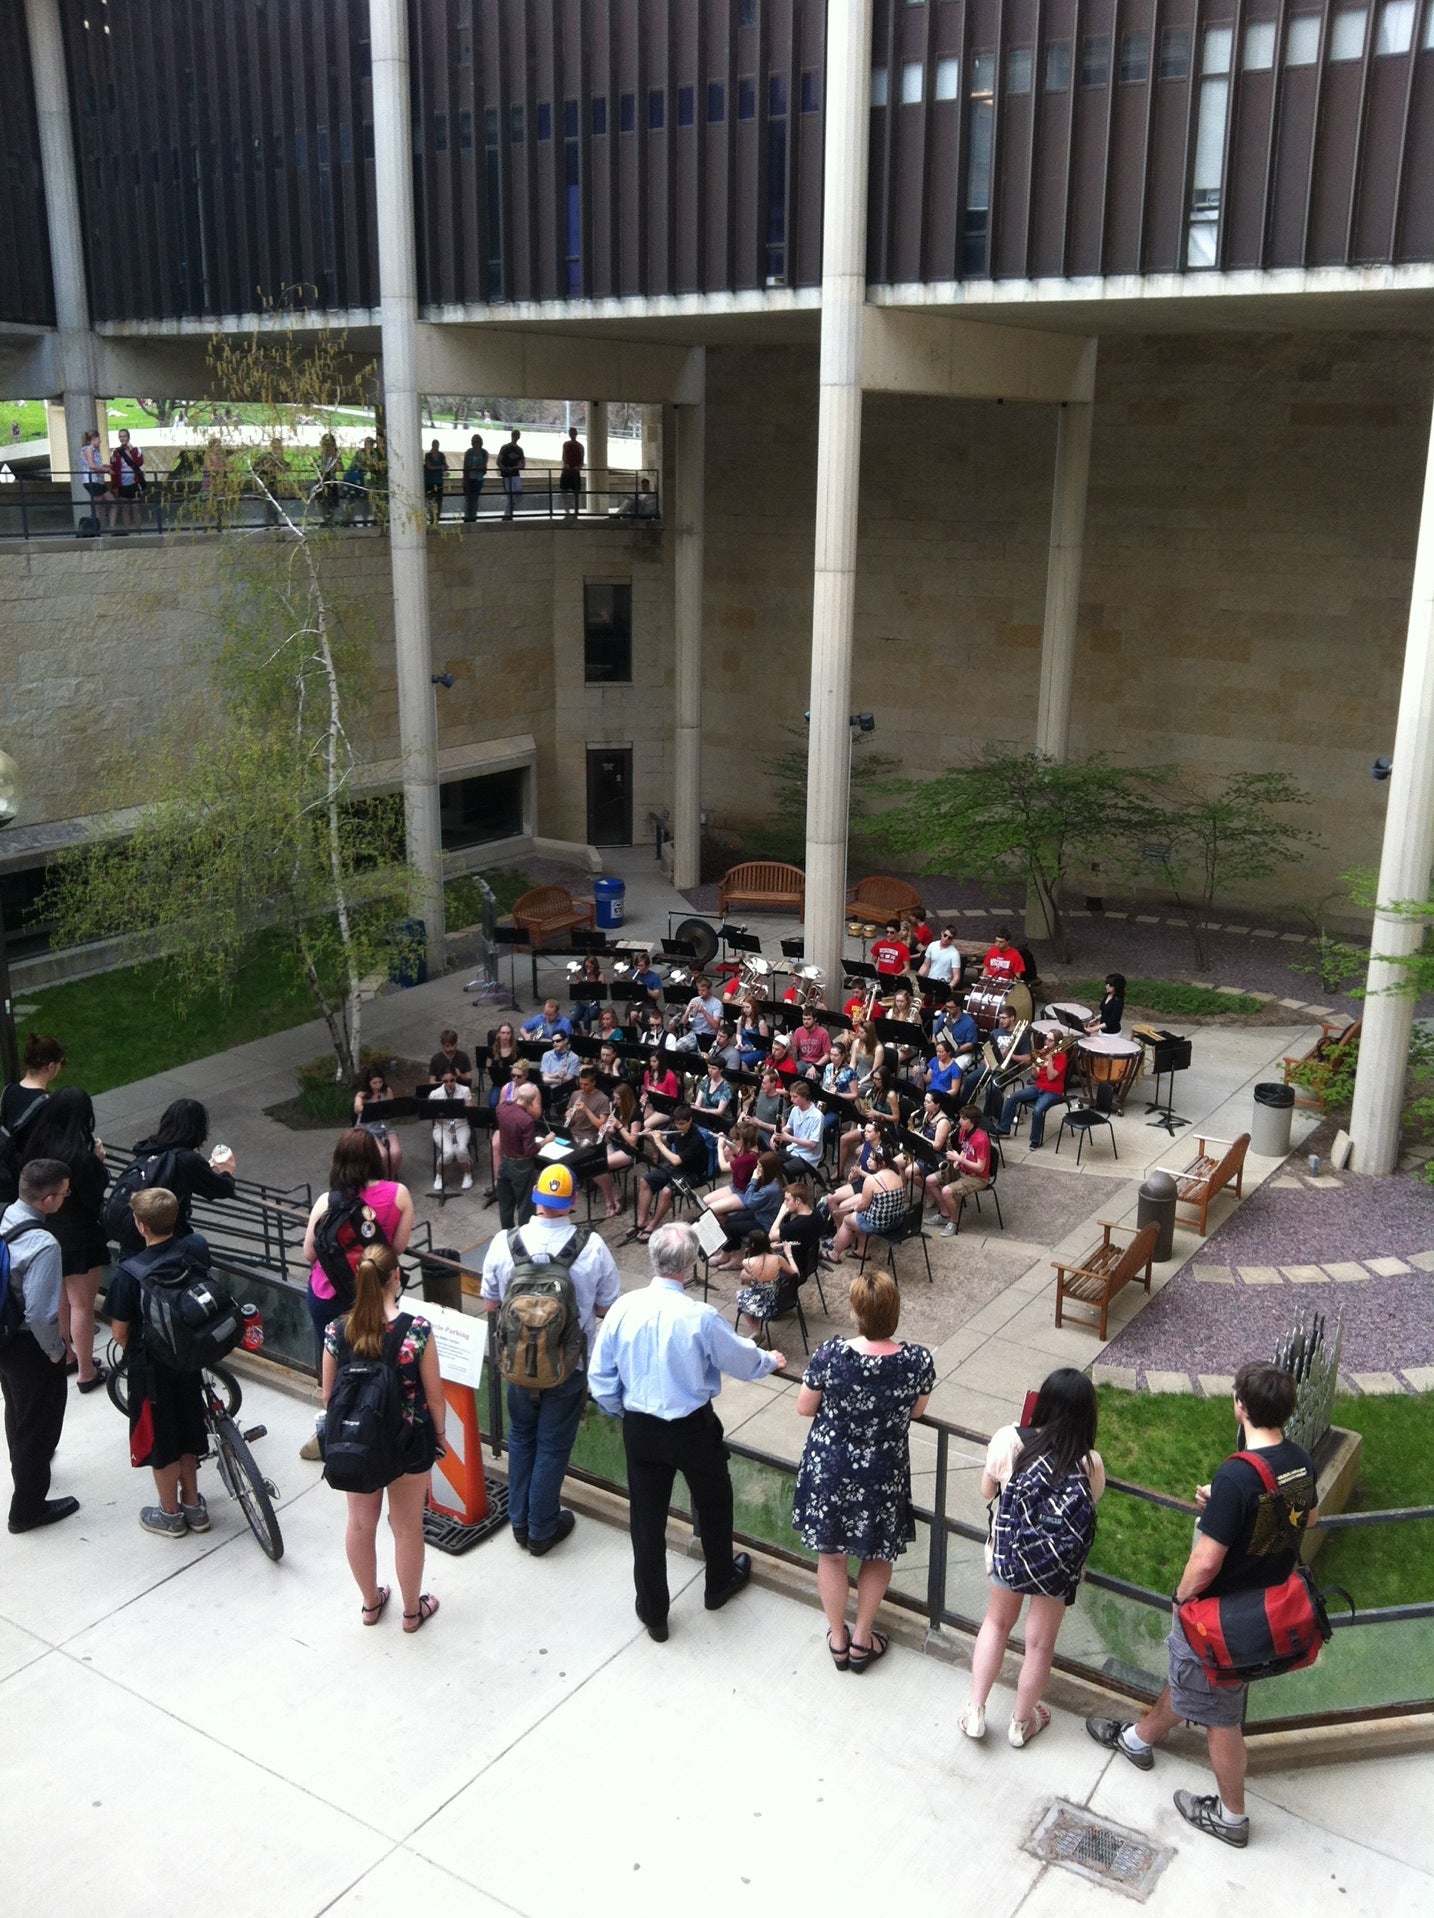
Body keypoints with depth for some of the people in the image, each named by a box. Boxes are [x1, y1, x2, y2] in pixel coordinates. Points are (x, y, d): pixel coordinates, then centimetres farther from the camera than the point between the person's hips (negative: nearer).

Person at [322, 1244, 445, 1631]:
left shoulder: (337, 1331, -14)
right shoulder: (417, 1330, -23)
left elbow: (328, 1394, -2)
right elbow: (434, 1394, -13)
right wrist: (440, 1433, 4)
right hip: (408, 1443, -3)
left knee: (360, 1523, 22)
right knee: (407, 1529, 16)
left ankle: (370, 1603, 41)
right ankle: (412, 1610, 34)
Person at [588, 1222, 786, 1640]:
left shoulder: (624, 1308, -14)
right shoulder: (701, 1318, -23)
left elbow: (600, 1376, -4)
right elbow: (742, 1361, -6)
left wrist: (619, 1411, 15)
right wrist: (770, 1361, 16)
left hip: (640, 1429, 2)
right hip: (693, 1429, -2)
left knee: (646, 1517, 14)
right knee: (713, 1502, 24)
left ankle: (653, 1613, 27)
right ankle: (720, 1583, 45)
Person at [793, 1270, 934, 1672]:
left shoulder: (829, 1355, -25)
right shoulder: (919, 1361, -22)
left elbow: (804, 1409, -8)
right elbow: (916, 1411, -2)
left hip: (828, 1470, 0)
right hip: (882, 1476, 0)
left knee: (831, 1555, 22)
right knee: (879, 1556, 26)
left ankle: (838, 1639, 38)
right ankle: (862, 1640, 37)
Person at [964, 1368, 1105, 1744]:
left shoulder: (1008, 1440, -23)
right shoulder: (1090, 1463, -24)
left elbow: (987, 1491, -5)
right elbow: (1088, 1510, -4)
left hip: (1009, 1552, 1)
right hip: (1058, 1566, -1)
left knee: (996, 1623, 27)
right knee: (1040, 1643, 21)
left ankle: (975, 1711, 32)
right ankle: (1021, 1722, 40)